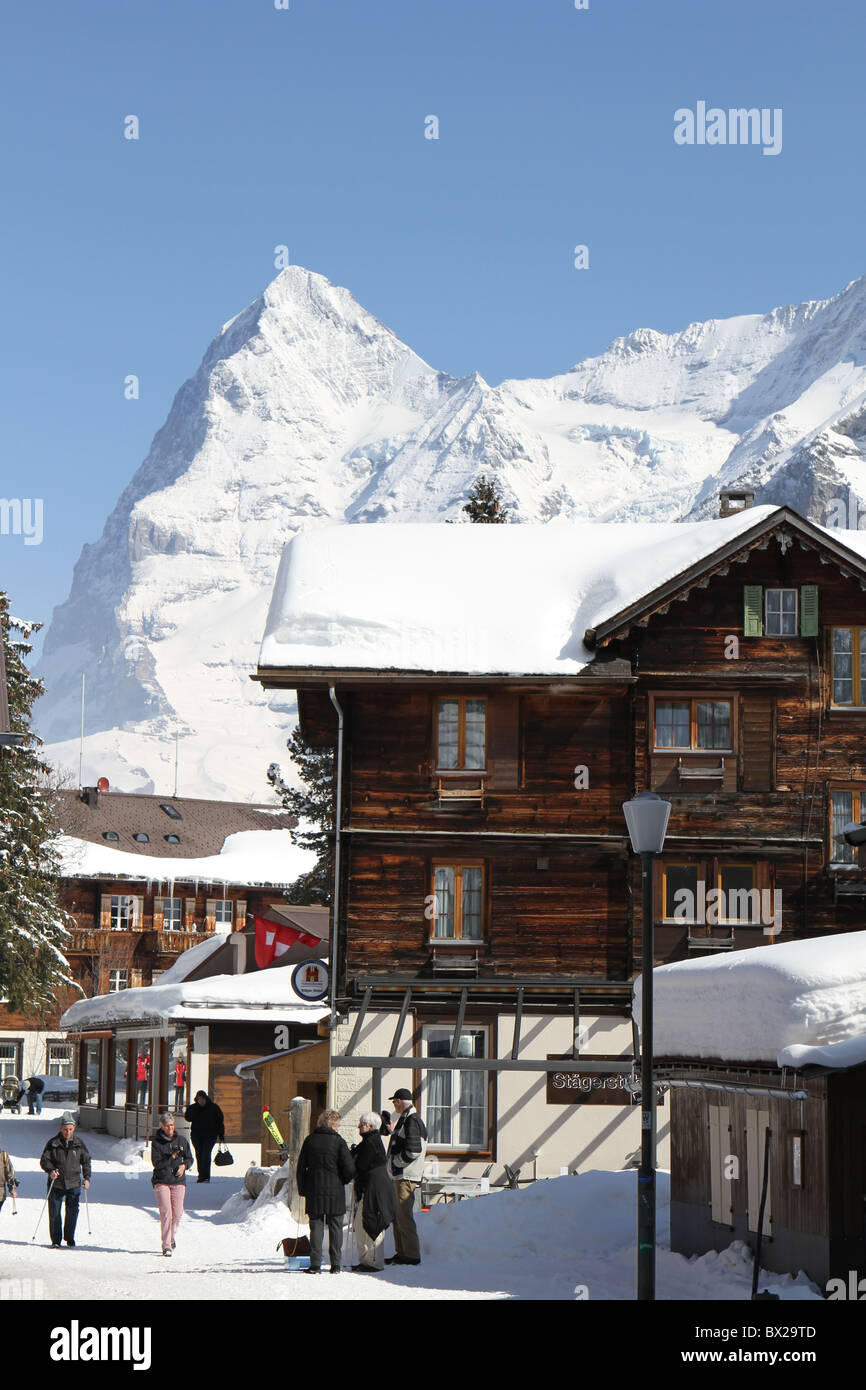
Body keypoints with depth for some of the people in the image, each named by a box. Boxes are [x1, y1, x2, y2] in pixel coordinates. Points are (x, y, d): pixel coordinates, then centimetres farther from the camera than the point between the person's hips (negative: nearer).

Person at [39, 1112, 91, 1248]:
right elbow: (44, 1160, 0)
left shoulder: (79, 1144, 6)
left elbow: (86, 1161, 14)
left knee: (72, 1212, 0)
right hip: (56, 1184, -1)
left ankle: (69, 1238, 18)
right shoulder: (53, 1143, 0)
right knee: (54, 1213, 0)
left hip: (73, 1184, 1)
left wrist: (87, 1178, 3)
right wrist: (51, 1170, -20)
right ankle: (56, 1240, 12)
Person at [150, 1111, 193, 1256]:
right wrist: (172, 1157, -19)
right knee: (165, 1213, -11)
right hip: (161, 1181, -3)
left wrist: (184, 1165, -6)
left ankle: (172, 1235, 30)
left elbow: (189, 1158, 15)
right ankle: (166, 1246, -7)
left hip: (178, 1180, 3)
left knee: (177, 1213, 0)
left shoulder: (181, 1140, 8)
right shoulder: (156, 1142, -1)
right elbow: (156, 1163, -9)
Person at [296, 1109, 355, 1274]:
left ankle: (315, 1265, 0)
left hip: (314, 1192, 2)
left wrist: (302, 1189, 13)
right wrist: (342, 1181, 12)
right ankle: (335, 1265, 7)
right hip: (335, 1192, -2)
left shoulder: (309, 1140, 2)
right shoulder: (338, 1141, -6)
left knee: (316, 1228, 6)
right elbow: (349, 1169, -9)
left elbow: (301, 1167, 5)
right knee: (335, 1228, 7)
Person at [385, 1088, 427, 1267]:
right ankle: (402, 1253, 20)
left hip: (406, 1176, -11)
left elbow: (413, 1150, -22)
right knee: (397, 1215, 14)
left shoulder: (411, 1121, -14)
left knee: (404, 1216, -10)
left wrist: (396, 1162, -13)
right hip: (400, 1175, 11)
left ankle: (412, 1255, -8)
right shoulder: (406, 1119, 19)